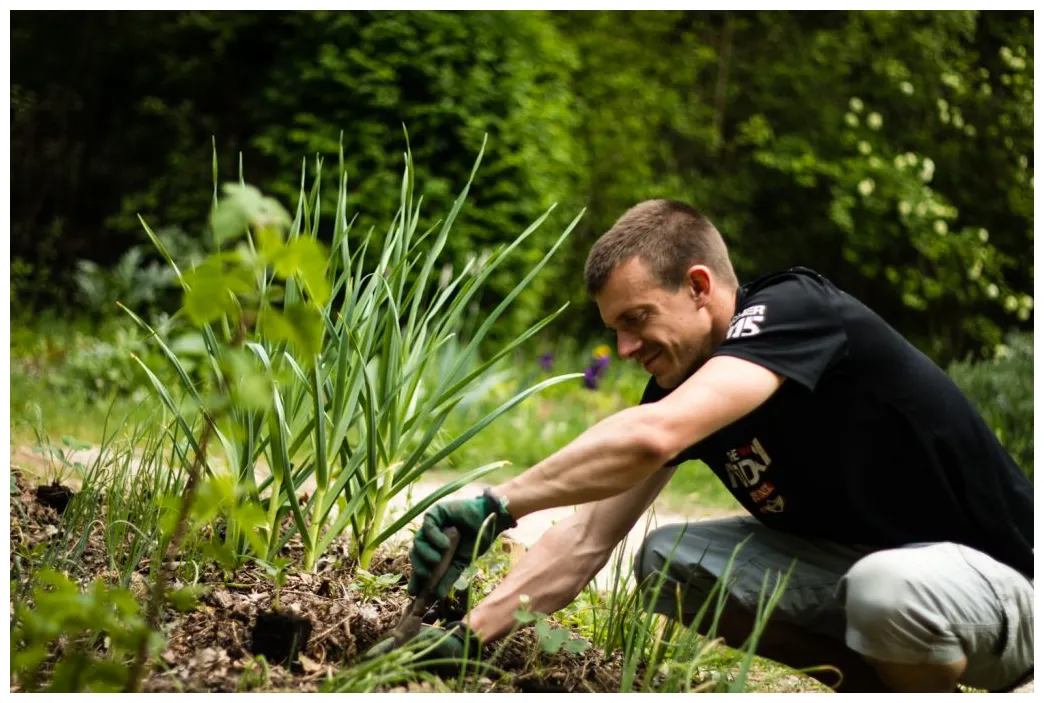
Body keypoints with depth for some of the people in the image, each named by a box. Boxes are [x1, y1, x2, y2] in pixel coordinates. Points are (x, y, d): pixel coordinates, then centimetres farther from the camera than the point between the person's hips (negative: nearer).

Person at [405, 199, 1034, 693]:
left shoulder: (793, 310, -25)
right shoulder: (682, 380, -2)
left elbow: (652, 436, -42)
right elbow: (589, 537, -3)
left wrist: (497, 505, -37)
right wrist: (465, 637, -11)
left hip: (996, 574, -8)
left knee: (888, 587, -40)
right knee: (669, 560, -6)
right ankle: (871, 682, 8)